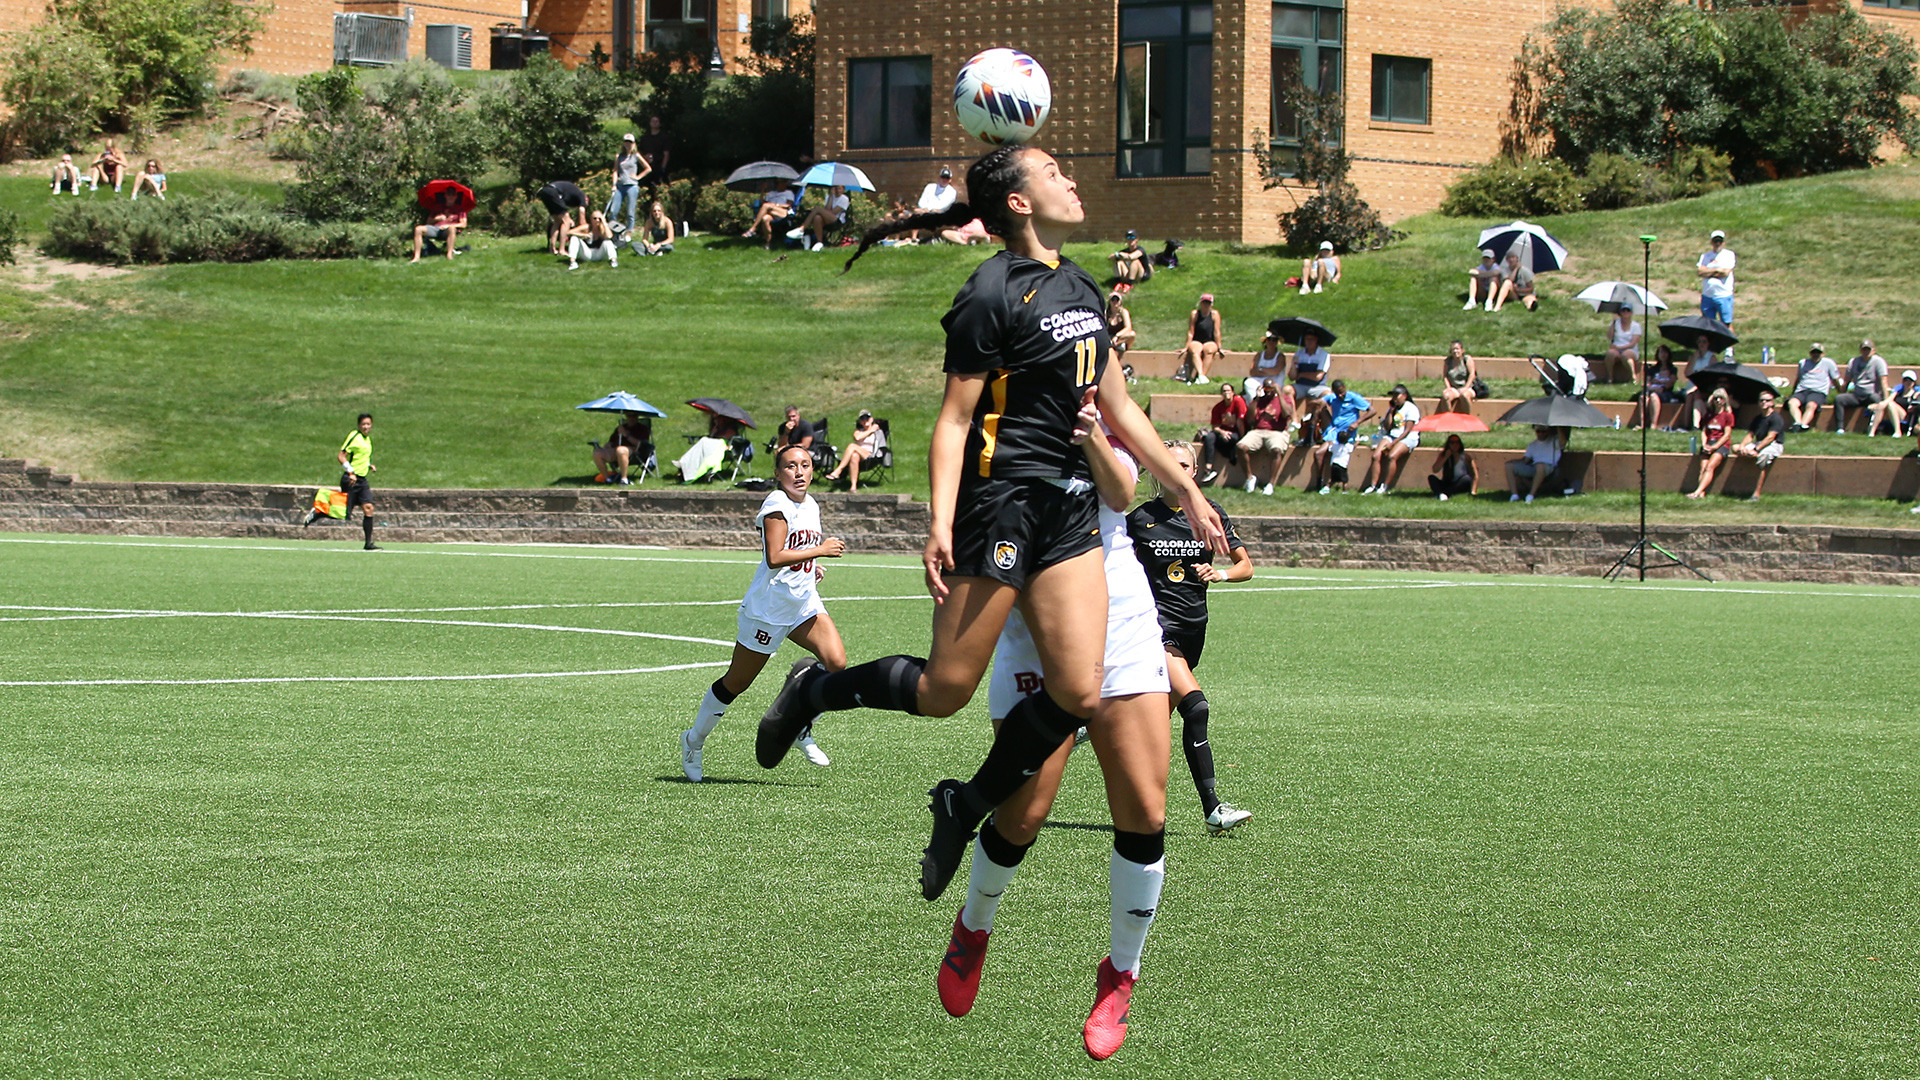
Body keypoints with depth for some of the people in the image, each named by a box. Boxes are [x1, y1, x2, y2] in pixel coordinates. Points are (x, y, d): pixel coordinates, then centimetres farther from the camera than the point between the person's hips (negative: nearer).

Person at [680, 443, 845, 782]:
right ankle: (694, 741, 24)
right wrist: (821, 550, -23)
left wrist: (812, 569, 9)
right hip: (767, 610, -7)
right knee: (736, 683, 4)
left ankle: (800, 729, 4)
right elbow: (774, 558, -26)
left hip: (804, 605, 7)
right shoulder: (777, 504, -15)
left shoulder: (811, 506, 11)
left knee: (836, 662, -15)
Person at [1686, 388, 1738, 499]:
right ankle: (1702, 494, -35)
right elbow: (1704, 432, 16)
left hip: (1722, 444, -5)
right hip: (1708, 443, 5)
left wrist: (1714, 447, -12)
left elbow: (1727, 435, -3)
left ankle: (1697, 492, -41)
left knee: (1710, 466, -26)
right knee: (1703, 468, -19)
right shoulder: (1709, 415, 19)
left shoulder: (1728, 415, 4)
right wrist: (1704, 444, -4)